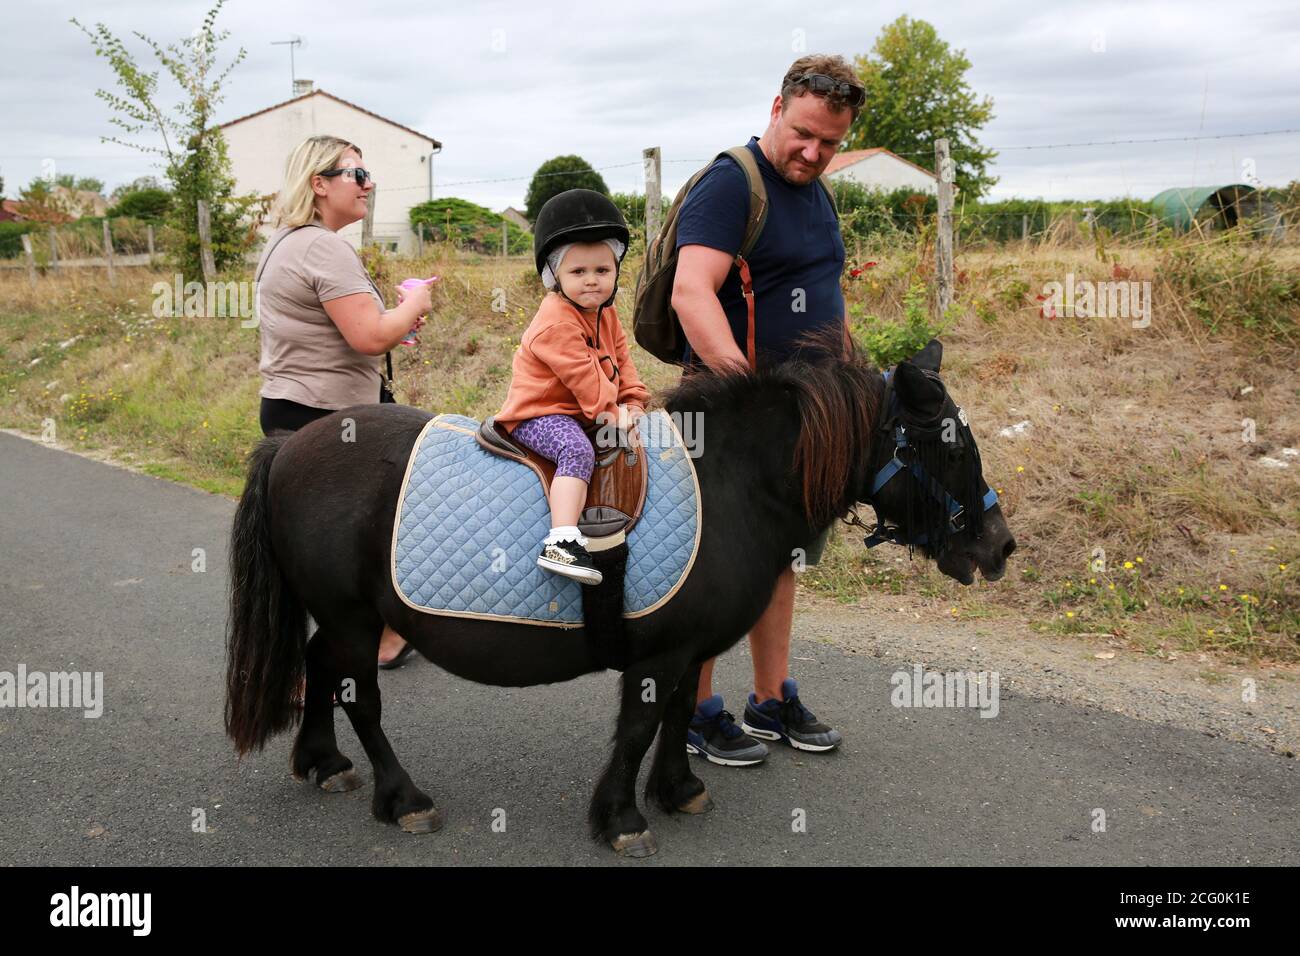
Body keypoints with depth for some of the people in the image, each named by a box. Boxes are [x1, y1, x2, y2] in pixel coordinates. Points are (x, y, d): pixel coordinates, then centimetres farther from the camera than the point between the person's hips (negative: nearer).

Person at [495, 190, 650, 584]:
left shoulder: (605, 313, 11)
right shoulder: (556, 322, -20)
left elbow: (621, 358, 14)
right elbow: (584, 376, -21)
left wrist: (632, 403, 2)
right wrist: (608, 411, -14)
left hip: (580, 413, 10)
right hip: (538, 415, -10)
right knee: (578, 450, -36)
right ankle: (562, 541, -46)